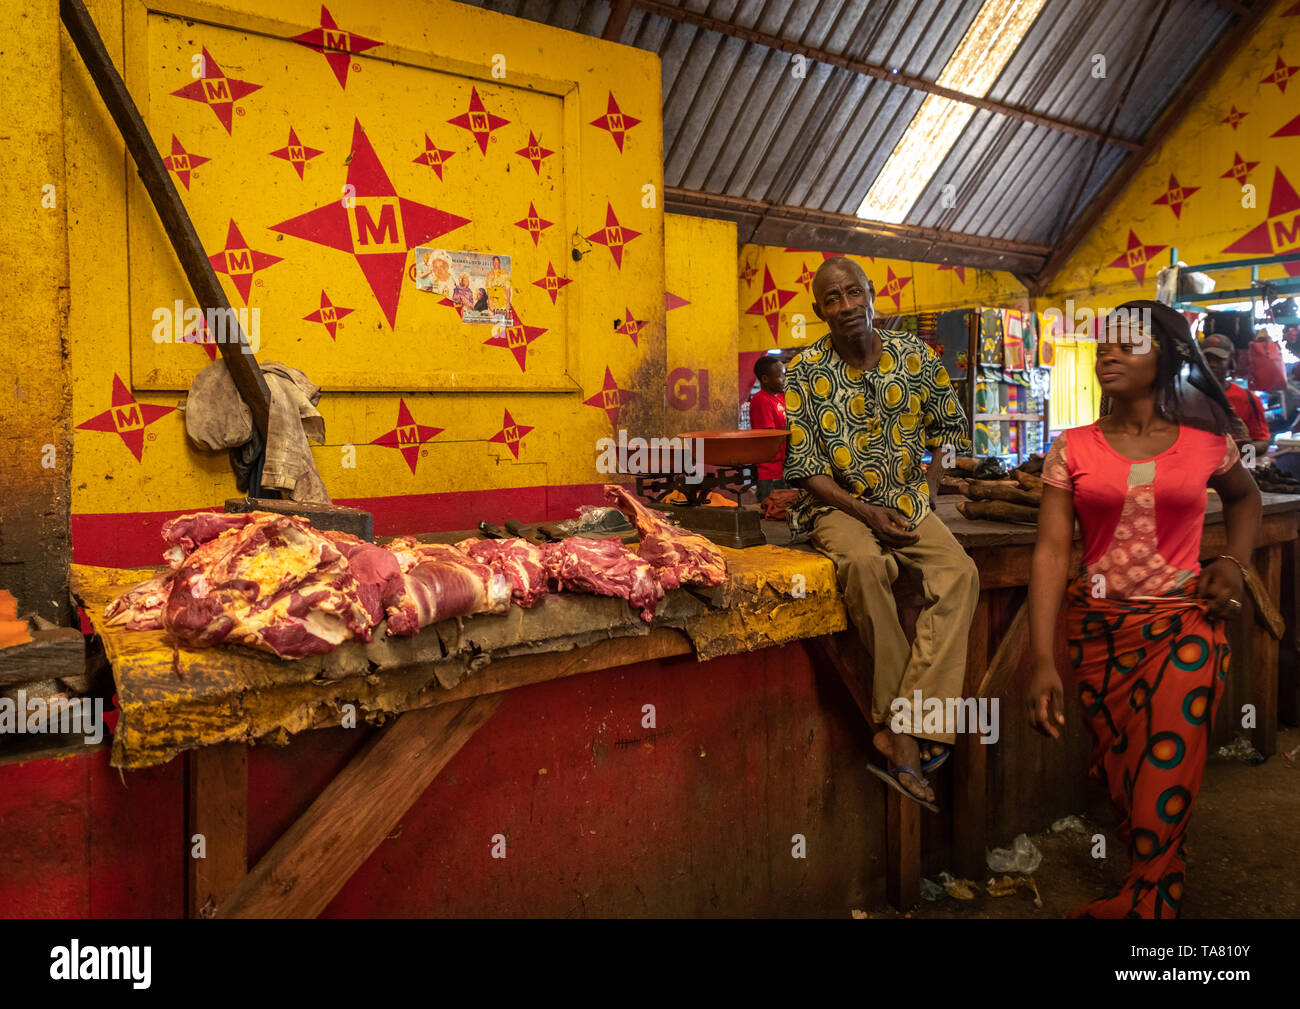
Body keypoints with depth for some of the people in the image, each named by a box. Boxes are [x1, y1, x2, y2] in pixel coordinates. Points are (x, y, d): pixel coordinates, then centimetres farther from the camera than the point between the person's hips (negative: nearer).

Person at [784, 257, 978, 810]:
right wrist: (865, 514, -17)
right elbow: (804, 467, -7)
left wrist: (925, 494, 1)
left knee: (960, 573, -27)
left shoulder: (916, 357, 3)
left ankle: (905, 726, -31)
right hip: (838, 506, -3)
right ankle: (905, 729, -26)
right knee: (865, 564, -37)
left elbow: (950, 426, 15)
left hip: (909, 503, 3)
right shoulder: (805, 374, -5)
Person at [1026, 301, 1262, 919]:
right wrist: (1041, 660, -18)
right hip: (1099, 629, 1)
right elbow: (1051, 552, -10)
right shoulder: (1073, 450, -3)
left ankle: (1143, 900, 15)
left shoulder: (1205, 444, -1)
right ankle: (1162, 885, 37)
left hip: (1184, 625, -1)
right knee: (1118, 776, 13)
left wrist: (1233, 561, 3)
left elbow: (1245, 497, 23)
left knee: (1164, 777, -5)